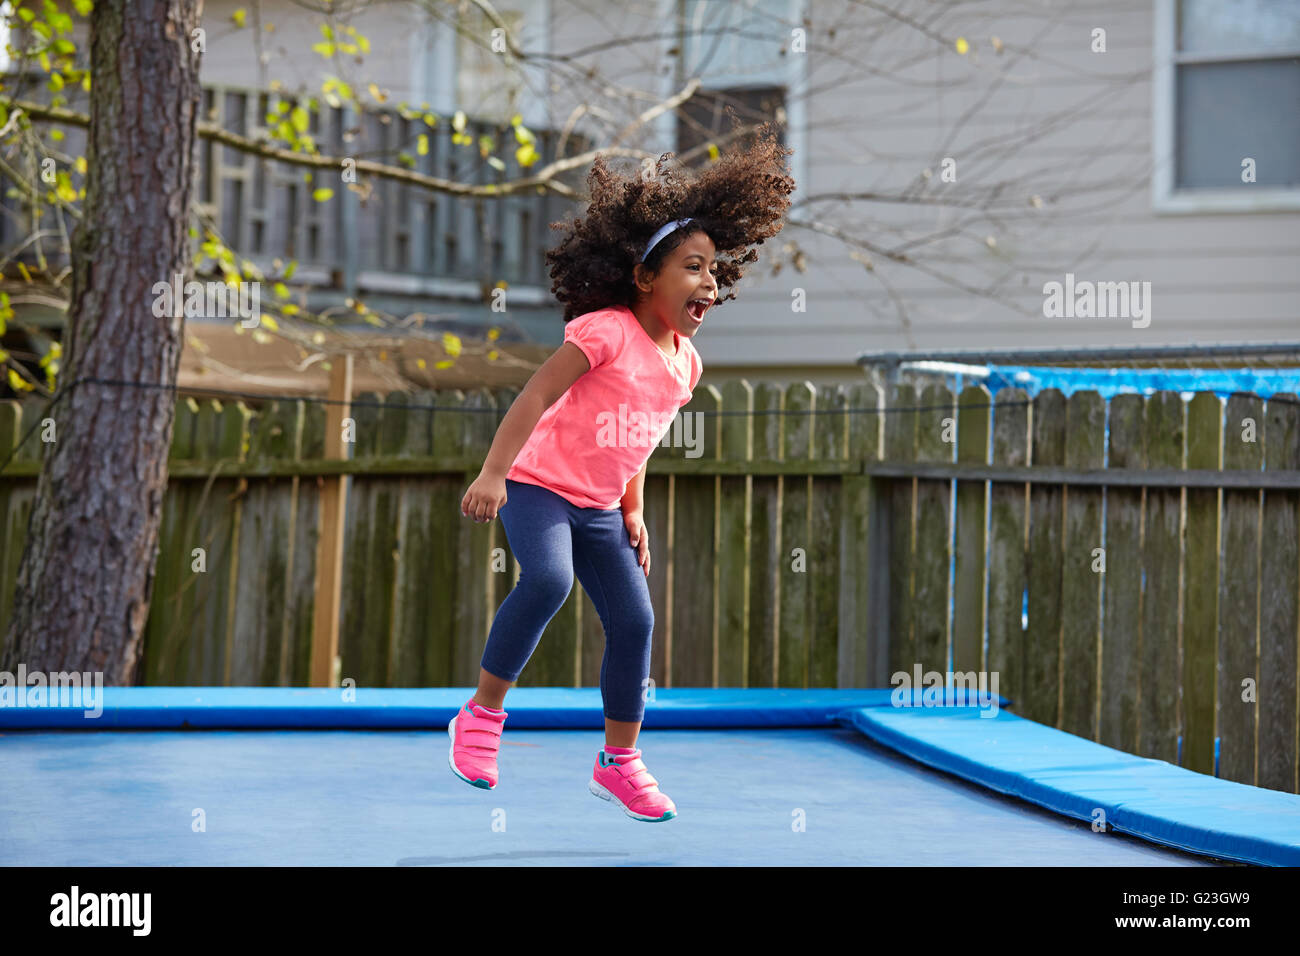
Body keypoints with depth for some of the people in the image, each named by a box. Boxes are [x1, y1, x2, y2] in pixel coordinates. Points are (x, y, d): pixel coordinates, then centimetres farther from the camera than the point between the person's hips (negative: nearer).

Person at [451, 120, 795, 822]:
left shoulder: (684, 362, 6)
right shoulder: (606, 332, -19)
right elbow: (535, 398, -22)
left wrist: (633, 512, 14)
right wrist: (492, 474, -28)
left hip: (600, 507, 8)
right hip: (540, 485, -7)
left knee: (634, 621, 1)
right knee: (547, 580, -32)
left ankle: (619, 760, 16)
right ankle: (481, 715, -16)